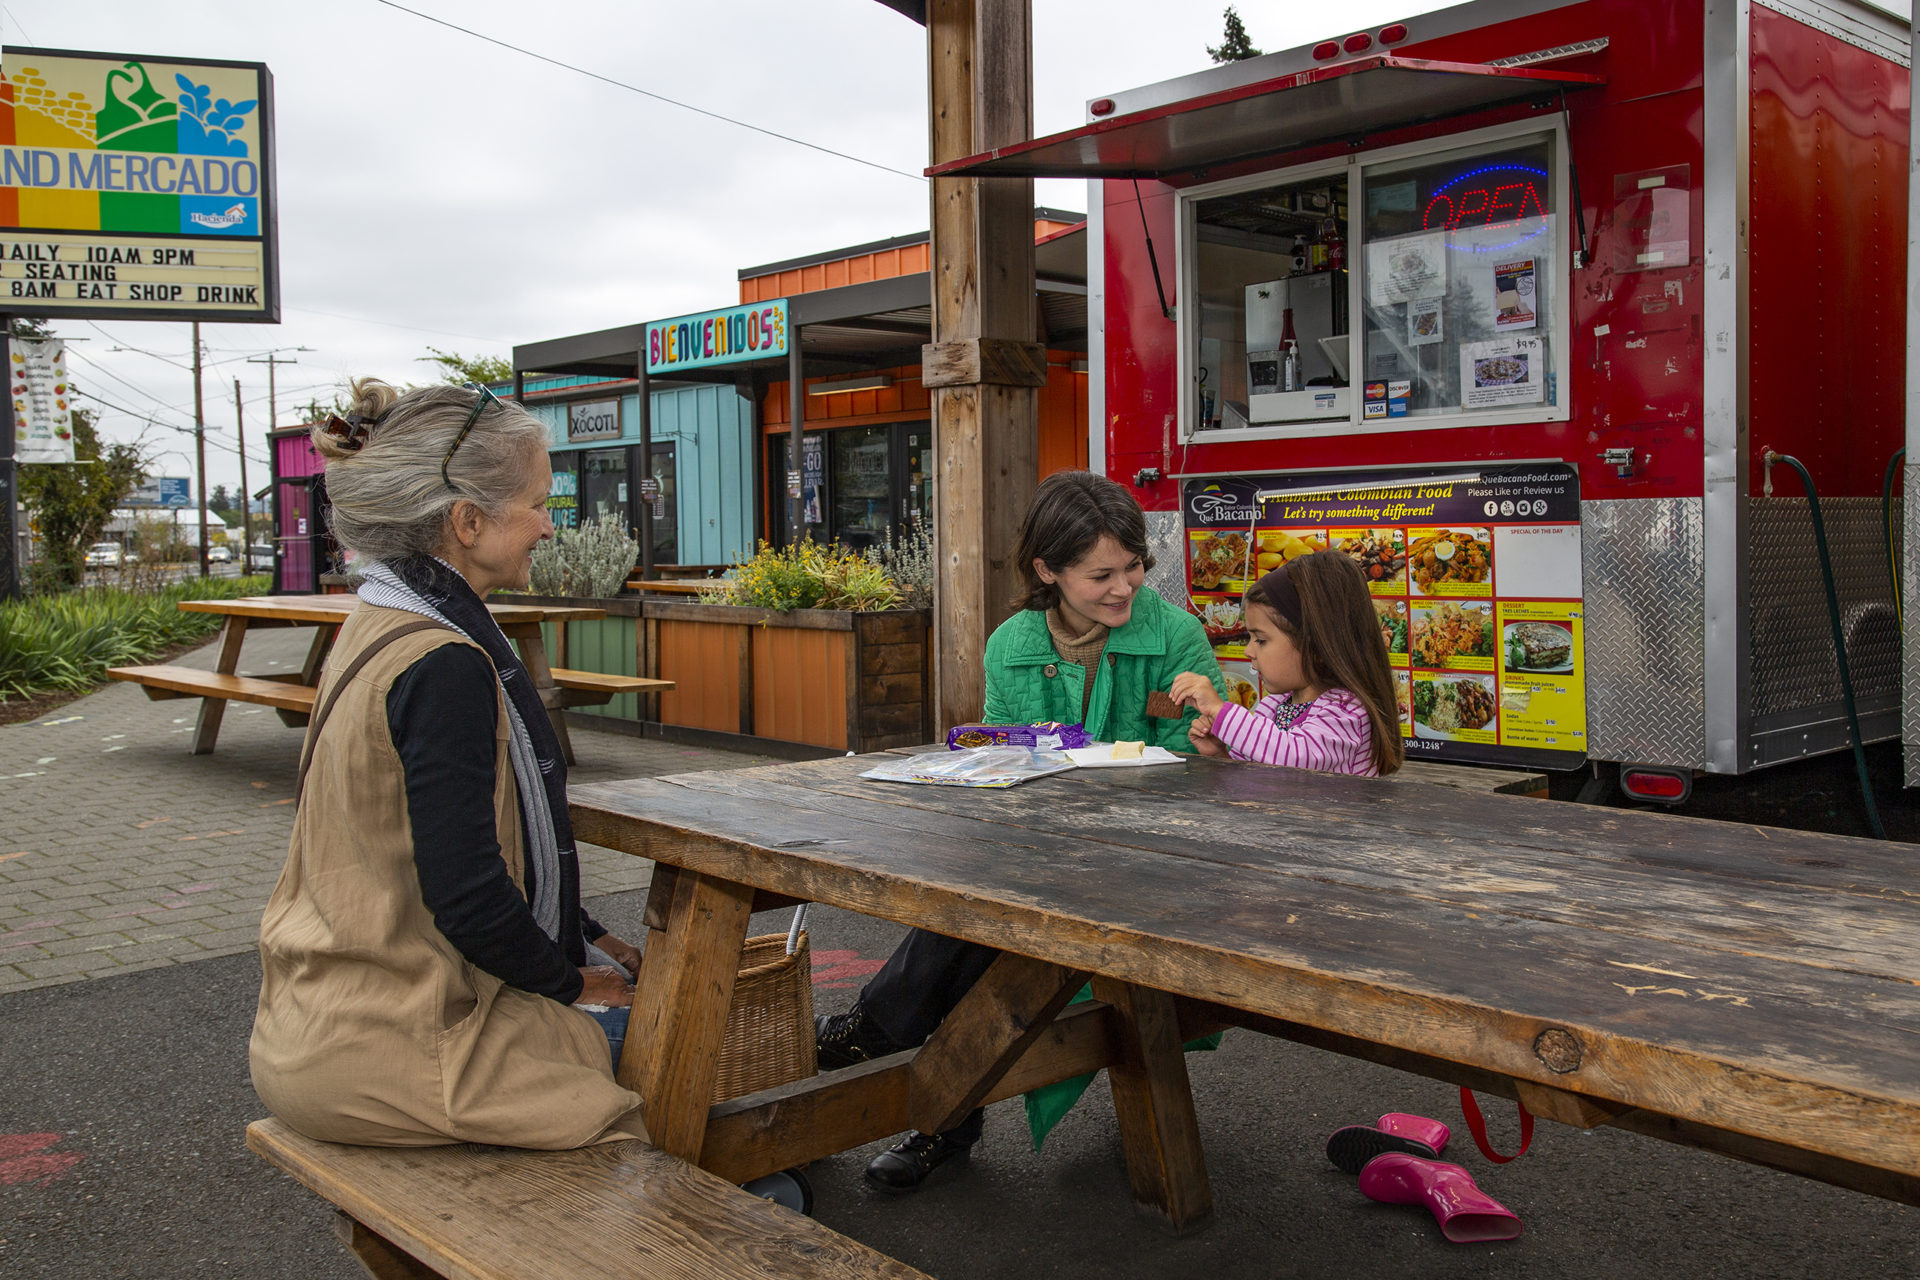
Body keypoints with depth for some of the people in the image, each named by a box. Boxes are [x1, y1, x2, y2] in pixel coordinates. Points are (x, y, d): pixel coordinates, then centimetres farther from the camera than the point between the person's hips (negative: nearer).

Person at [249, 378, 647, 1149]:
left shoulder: (381, 630, 10)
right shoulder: (444, 666, -22)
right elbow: (465, 890, -24)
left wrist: (588, 944, 14)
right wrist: (570, 979, -6)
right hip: (384, 1050, -10)